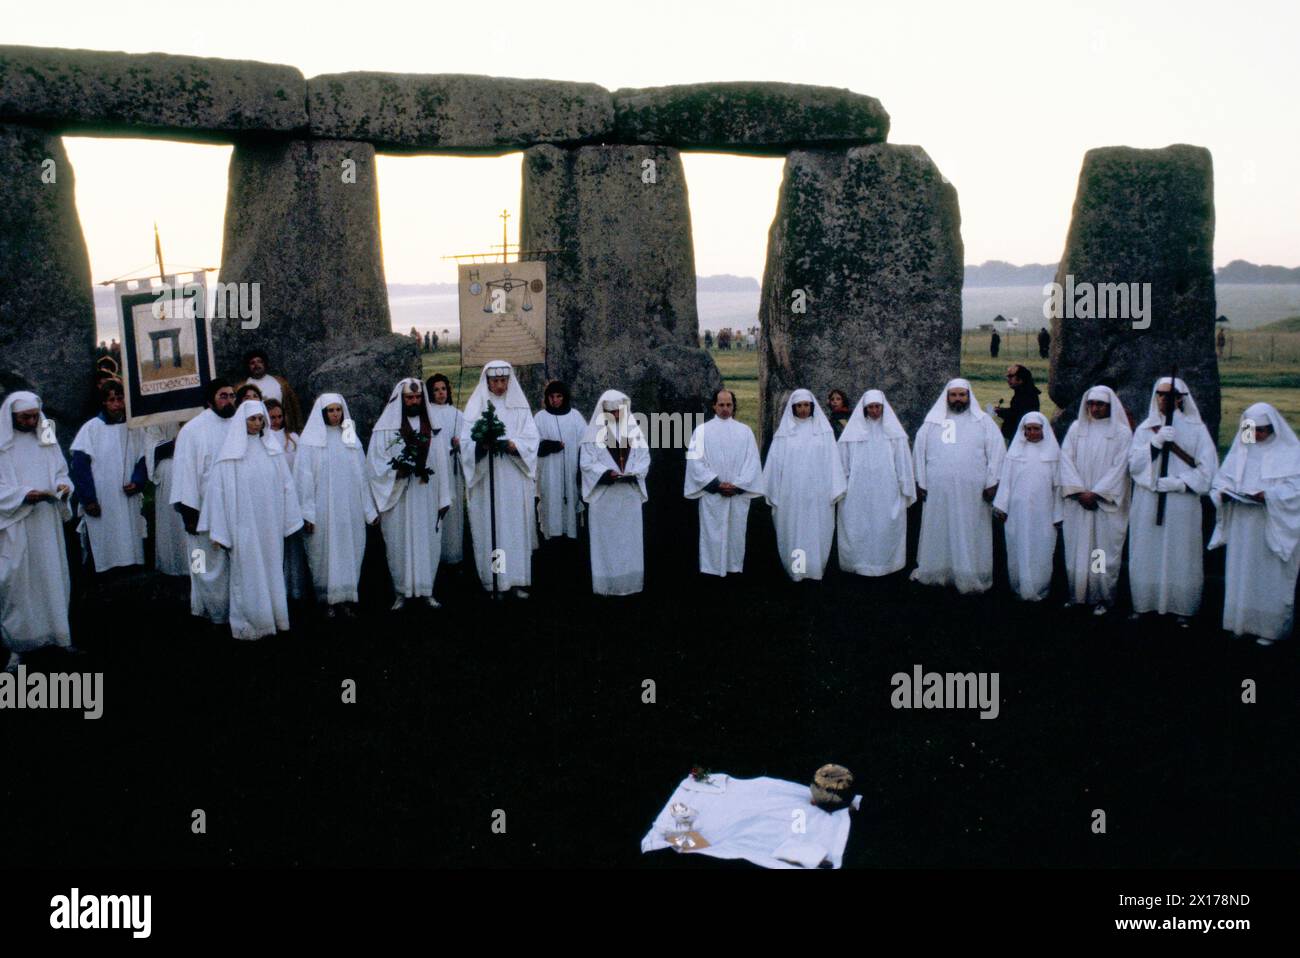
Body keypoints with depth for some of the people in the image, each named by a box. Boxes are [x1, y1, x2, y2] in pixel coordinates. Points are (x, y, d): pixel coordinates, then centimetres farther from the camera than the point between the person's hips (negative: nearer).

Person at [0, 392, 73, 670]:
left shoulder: (47, 439, 9)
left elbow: (61, 471, 14)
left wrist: (63, 486, -7)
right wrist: (23, 495, -19)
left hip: (47, 522, 4)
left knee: (52, 576, 7)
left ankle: (55, 632, 15)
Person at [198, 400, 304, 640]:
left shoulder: (272, 448, 5)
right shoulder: (231, 452, -5)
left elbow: (286, 485, 8)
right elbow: (218, 490, -5)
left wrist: (289, 521, 6)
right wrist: (218, 531, -8)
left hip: (270, 527, 3)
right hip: (244, 527, -3)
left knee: (272, 570, 9)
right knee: (248, 574, 2)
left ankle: (273, 618, 19)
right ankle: (250, 623, 10)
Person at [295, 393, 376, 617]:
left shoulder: (351, 439, 10)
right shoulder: (310, 440, -2)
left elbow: (361, 476, 11)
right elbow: (304, 477, -5)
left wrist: (369, 510, 8)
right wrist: (307, 513, -12)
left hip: (349, 510, 3)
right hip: (322, 512, -3)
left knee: (349, 551, 4)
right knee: (325, 553, 1)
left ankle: (347, 598, 11)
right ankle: (327, 600, 9)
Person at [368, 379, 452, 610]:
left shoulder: (430, 427, 8)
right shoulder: (386, 427, -2)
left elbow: (440, 464, 6)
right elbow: (374, 464, -4)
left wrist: (444, 498, 2)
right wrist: (400, 470, -19)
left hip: (426, 499, 3)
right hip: (398, 500, -3)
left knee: (427, 542, 4)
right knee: (400, 544, 2)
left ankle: (426, 590, 14)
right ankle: (401, 592, 12)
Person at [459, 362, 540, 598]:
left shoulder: (520, 406, 10)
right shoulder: (475, 406, 7)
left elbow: (531, 440, 1)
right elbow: (466, 442, -1)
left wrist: (510, 445, -18)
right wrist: (482, 444, -22)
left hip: (515, 479, 1)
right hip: (486, 480, -1)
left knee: (516, 526, 0)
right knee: (489, 528, -3)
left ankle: (516, 581, 4)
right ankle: (494, 582, 0)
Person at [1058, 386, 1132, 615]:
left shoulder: (1122, 433, 0)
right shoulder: (1076, 428, 8)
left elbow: (1119, 467, -6)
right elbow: (1066, 459, 2)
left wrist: (1096, 493, -12)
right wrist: (1079, 491, -8)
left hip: (1107, 504, -3)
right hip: (1078, 502, 3)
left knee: (1103, 551, -1)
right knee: (1077, 550, 4)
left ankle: (1103, 598, 7)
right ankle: (1077, 594, 12)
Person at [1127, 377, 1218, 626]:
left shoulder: (1195, 429, 3)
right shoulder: (1144, 429, 9)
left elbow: (1208, 468, -1)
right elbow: (1133, 465, -1)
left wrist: (1180, 483, -13)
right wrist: (1155, 443, -14)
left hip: (1182, 504, -2)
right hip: (1148, 504, 2)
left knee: (1180, 555, -1)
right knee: (1147, 555, 2)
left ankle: (1182, 609, 7)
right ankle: (1144, 604, 12)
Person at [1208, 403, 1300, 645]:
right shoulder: (1241, 448, 10)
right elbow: (1223, 476, 10)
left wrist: (1268, 495, -23)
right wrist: (1223, 492, -11)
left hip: (1273, 527, -4)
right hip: (1242, 525, 4)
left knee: (1270, 576, 0)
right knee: (1240, 574, 7)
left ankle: (1270, 628, 7)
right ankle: (1242, 622, 17)